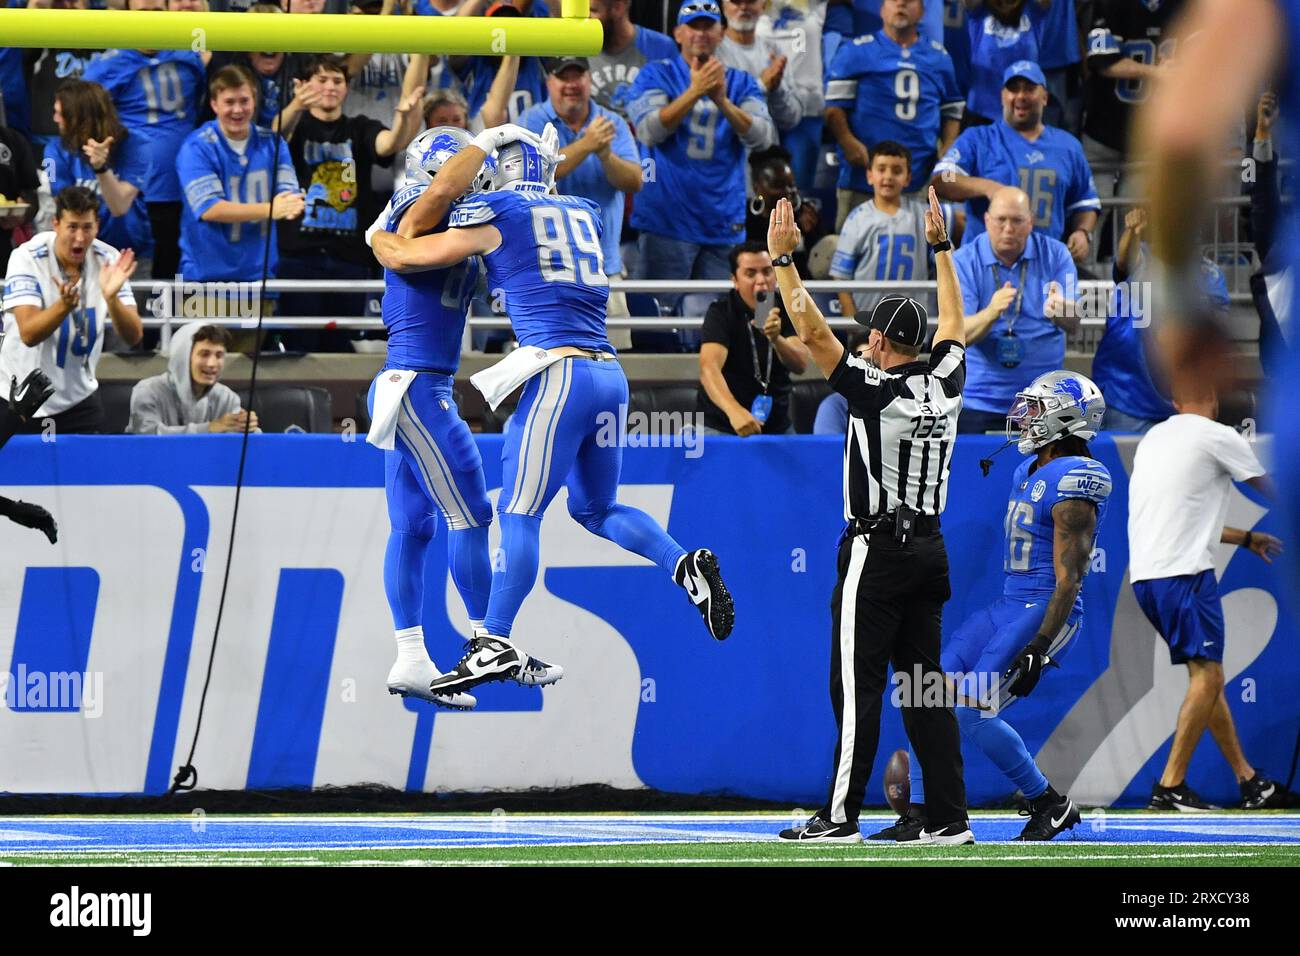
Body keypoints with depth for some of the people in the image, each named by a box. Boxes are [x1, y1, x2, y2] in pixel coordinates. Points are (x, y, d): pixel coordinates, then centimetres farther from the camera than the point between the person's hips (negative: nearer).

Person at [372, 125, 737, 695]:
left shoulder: (495, 214, 2)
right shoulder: (582, 213, 20)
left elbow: (400, 256, 9)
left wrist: (378, 235, 31)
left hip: (559, 373, -7)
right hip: (610, 374, 7)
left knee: (519, 514, -6)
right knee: (596, 508, 20)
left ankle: (494, 645, -10)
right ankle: (685, 565, 1)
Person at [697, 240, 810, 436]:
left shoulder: (786, 310, -2)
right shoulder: (721, 312, -14)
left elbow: (800, 365, -15)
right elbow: (709, 368, -30)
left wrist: (776, 339, -36)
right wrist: (734, 411, -48)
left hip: (778, 427, 4)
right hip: (722, 427, -4)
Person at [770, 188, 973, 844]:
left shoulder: (874, 390, -13)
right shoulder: (946, 383, 4)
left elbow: (811, 332, -14)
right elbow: (954, 319, 22)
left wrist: (783, 259, -10)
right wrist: (940, 246, 30)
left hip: (877, 551, -7)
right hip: (930, 547, 7)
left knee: (857, 685, -5)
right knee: (925, 685, 6)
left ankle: (841, 816, -5)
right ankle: (949, 819, 1)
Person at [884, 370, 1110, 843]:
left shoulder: (1071, 484, -17)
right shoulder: (1031, 468, 12)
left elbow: (1069, 581, -21)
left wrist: (1038, 649, -25)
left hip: (1046, 614, -9)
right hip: (1009, 605, 9)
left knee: (972, 711, -15)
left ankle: (1050, 804, 1)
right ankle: (918, 816, 1)